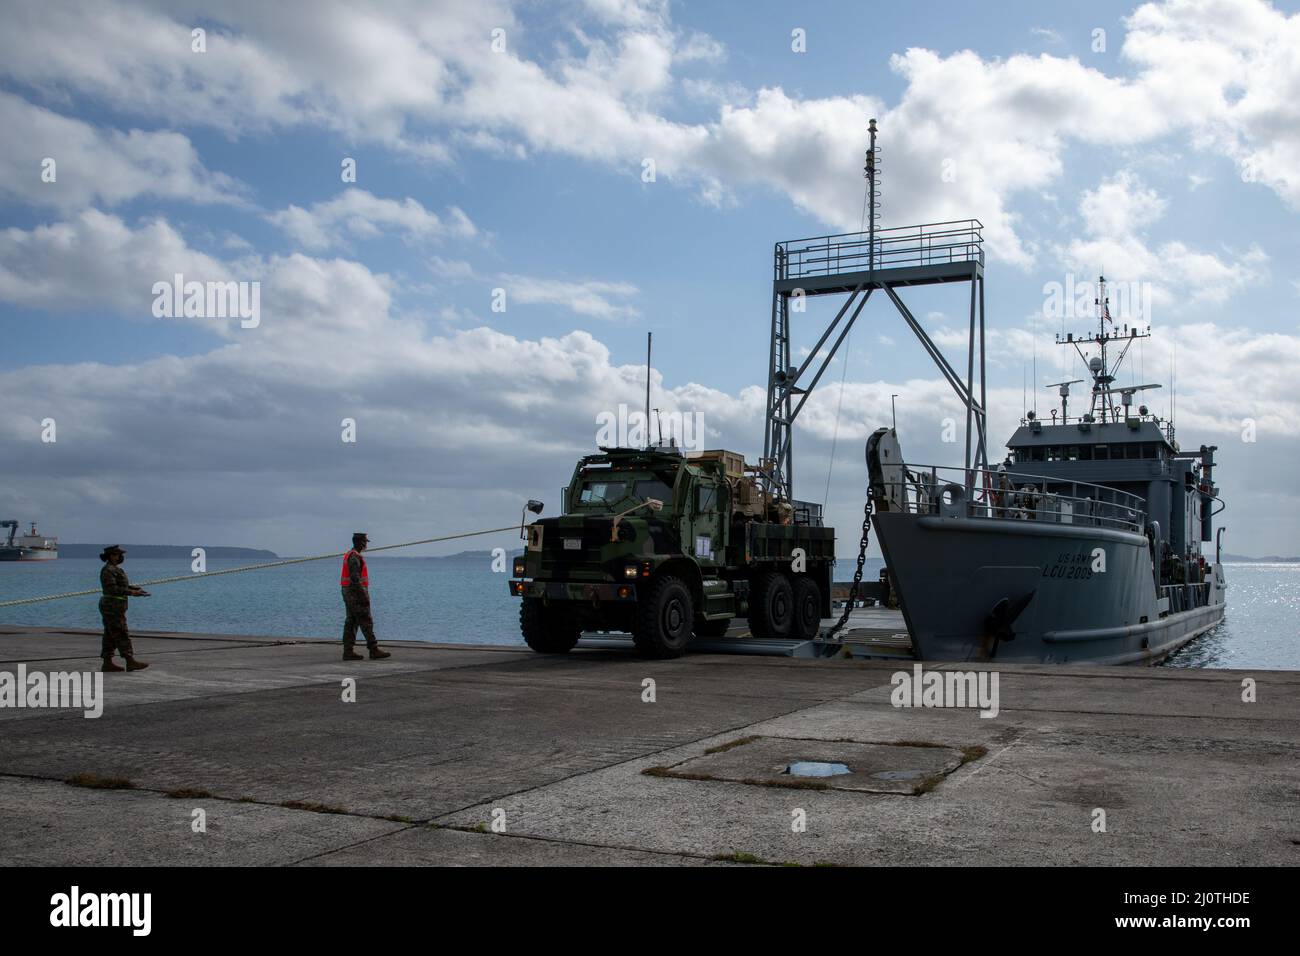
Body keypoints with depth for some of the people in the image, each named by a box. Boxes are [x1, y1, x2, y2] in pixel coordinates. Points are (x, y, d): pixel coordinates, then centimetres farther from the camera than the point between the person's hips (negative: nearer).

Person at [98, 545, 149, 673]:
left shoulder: (114, 569, 16)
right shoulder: (108, 570, -15)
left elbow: (121, 586, 20)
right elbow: (112, 589, -22)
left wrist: (136, 590, 11)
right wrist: (131, 592, -22)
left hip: (114, 607, 10)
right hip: (112, 608, -10)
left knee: (110, 636, 9)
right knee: (121, 635, -9)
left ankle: (107, 663, 10)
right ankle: (130, 662, -10)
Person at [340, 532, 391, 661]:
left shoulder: (349, 556, 17)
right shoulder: (354, 557, -16)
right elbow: (355, 578, -23)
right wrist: (364, 596, -24)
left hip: (349, 593, 10)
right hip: (356, 592, -10)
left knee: (351, 622, 8)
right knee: (366, 622, -8)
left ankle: (348, 652, 6)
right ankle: (374, 650, -8)